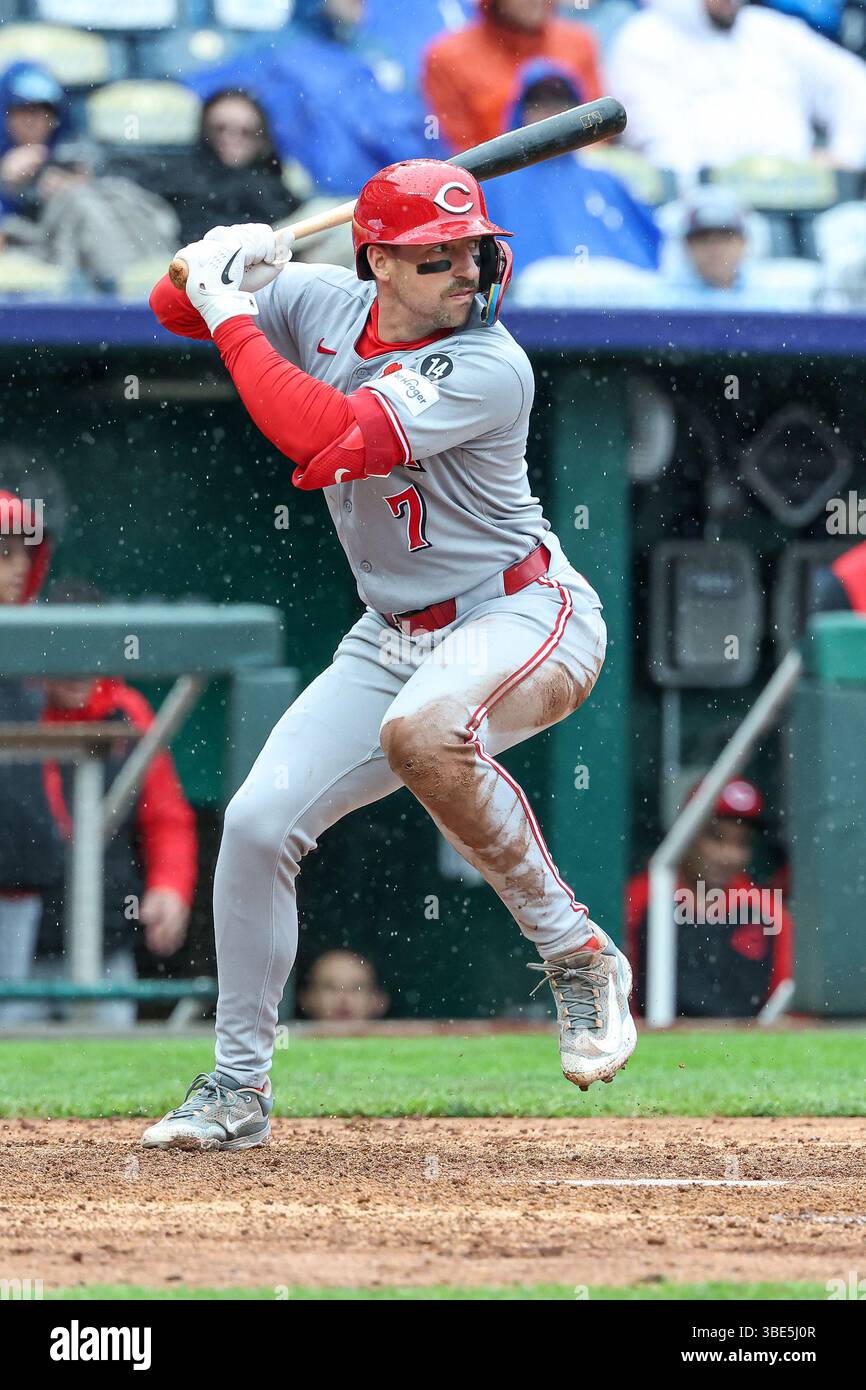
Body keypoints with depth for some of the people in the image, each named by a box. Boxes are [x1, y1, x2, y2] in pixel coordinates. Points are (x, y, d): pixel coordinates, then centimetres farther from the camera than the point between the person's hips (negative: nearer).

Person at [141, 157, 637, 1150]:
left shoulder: (489, 369, -24)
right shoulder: (326, 305, -2)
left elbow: (323, 436, -34)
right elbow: (175, 306, 11)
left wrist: (233, 318, -24)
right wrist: (219, 266, -12)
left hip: (525, 615, -7)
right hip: (394, 638, 7)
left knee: (421, 729, -39)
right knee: (258, 823, -3)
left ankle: (576, 956, -22)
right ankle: (238, 1085, 14)